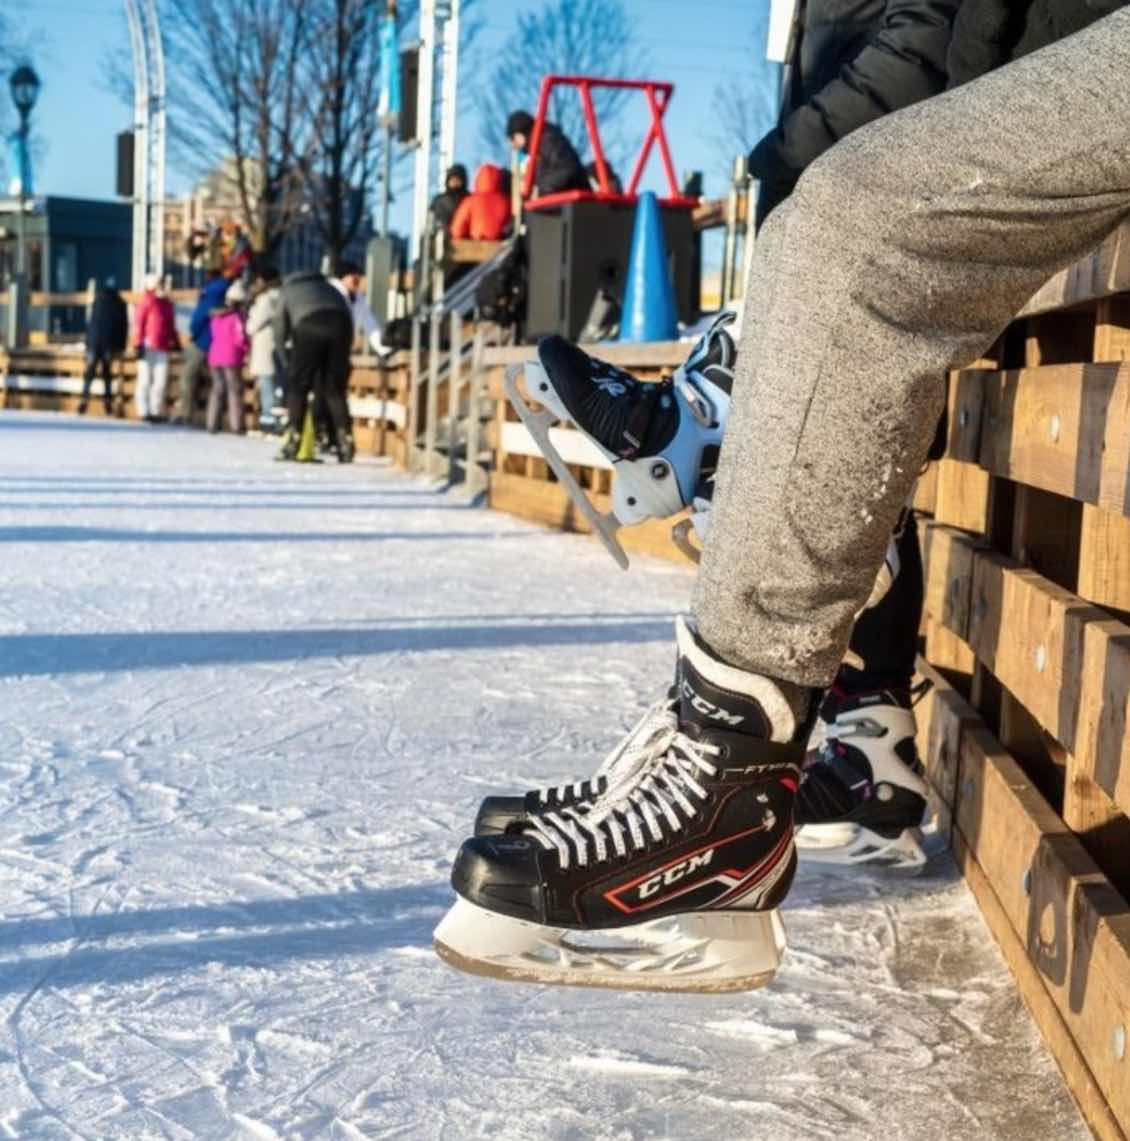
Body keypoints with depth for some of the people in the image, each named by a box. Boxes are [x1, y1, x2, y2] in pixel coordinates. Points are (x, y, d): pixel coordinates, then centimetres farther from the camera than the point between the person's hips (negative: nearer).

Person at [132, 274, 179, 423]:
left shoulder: (167, 303, 17)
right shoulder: (147, 302, -3)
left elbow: (171, 326, 24)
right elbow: (138, 323, -7)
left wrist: (176, 342, 21)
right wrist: (139, 344, -11)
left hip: (163, 348, 6)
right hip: (148, 347, -6)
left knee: (161, 380, 3)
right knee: (145, 380, 1)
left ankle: (156, 411, 10)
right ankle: (144, 412, 6)